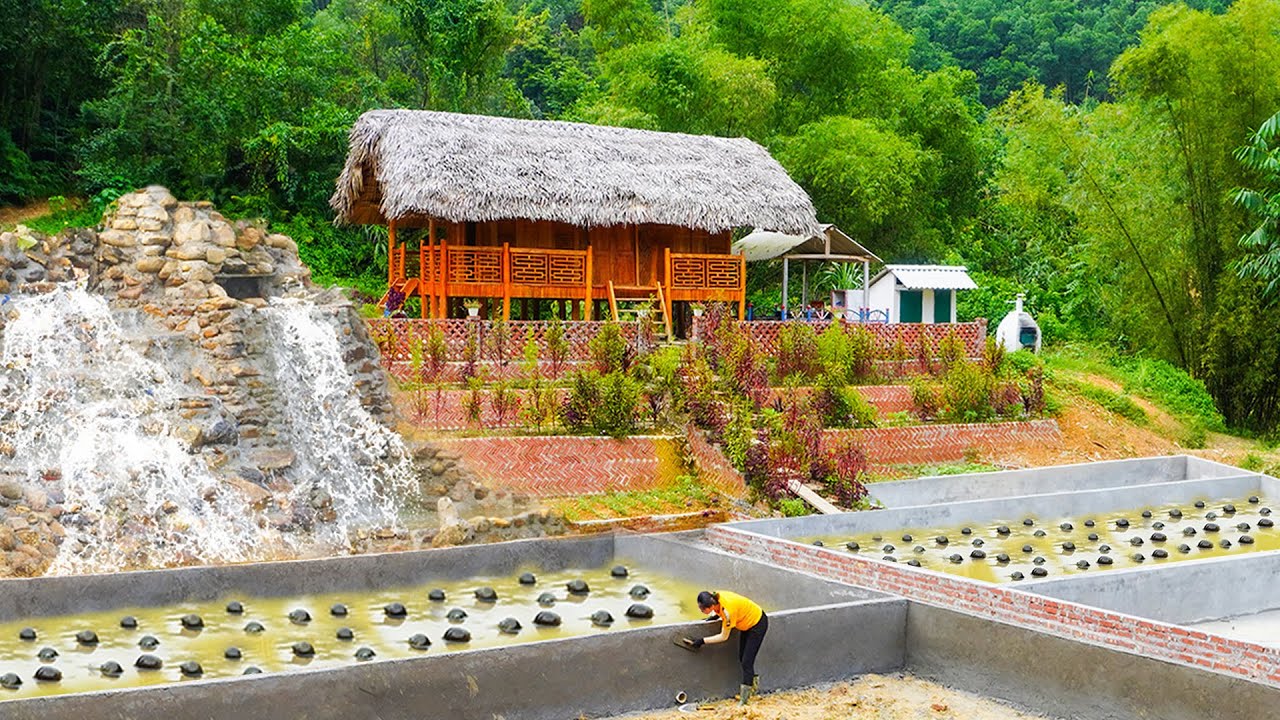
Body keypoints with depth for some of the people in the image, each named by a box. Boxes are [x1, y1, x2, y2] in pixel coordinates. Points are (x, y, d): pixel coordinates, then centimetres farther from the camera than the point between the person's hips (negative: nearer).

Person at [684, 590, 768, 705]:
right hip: (746, 623, 8)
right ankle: (754, 682, 34)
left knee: (746, 662, -8)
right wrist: (717, 615, -7)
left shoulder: (728, 610, -40)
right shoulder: (715, 597, -19)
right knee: (742, 658, 15)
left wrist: (702, 641, -23)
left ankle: (744, 698, -3)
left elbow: (723, 637, -27)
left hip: (758, 623, -8)